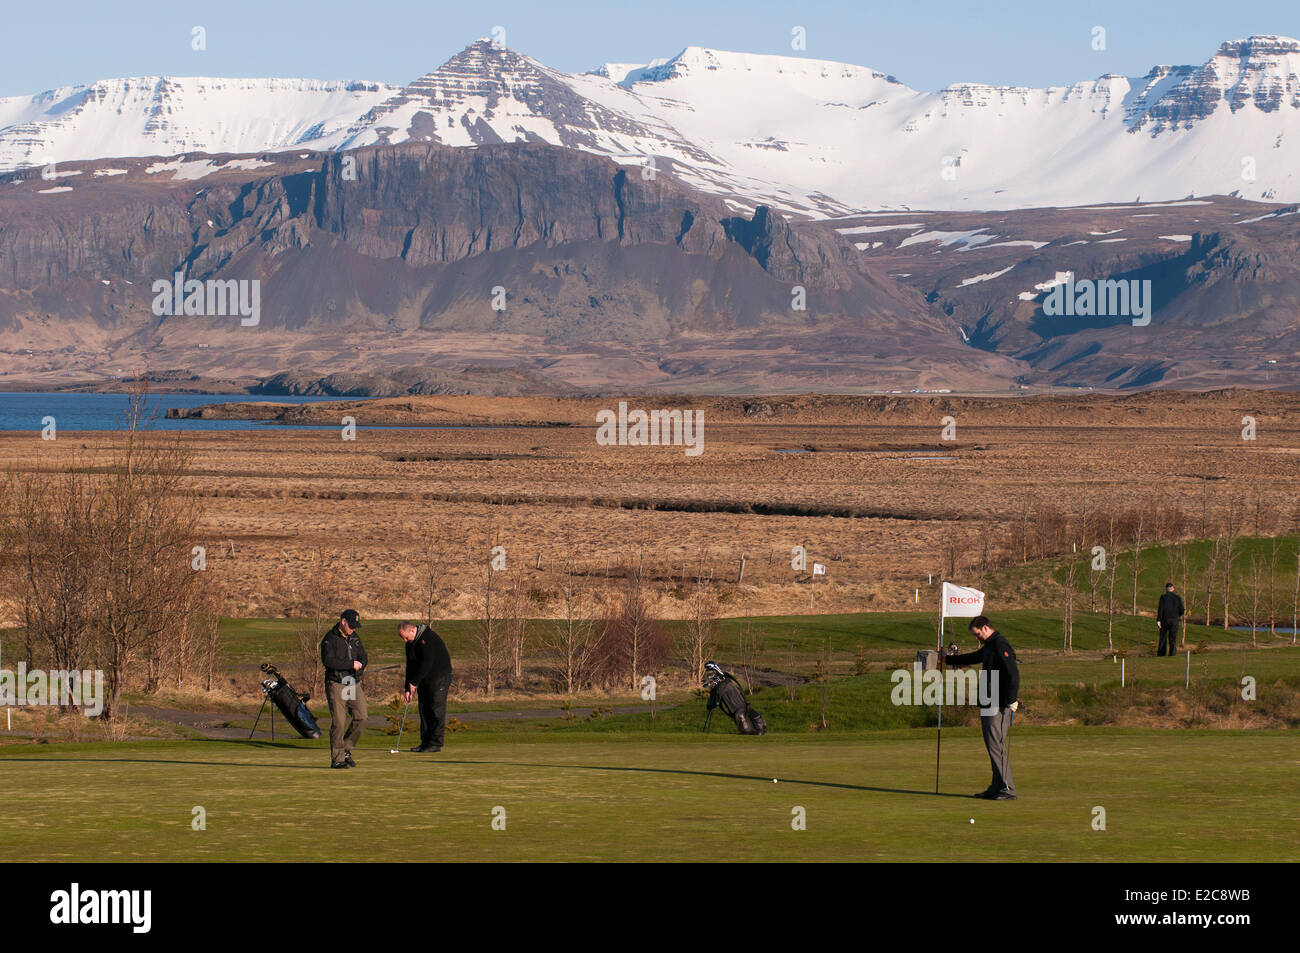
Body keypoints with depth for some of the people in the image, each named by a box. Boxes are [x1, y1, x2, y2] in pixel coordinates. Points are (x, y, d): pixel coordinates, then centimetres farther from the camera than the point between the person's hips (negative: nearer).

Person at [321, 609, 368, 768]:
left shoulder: (355, 638, 15)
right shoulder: (330, 638, -6)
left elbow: (364, 659, 16)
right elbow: (328, 660, -20)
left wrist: (359, 666, -8)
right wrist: (351, 664, -17)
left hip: (354, 684, 6)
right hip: (336, 685, -6)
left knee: (361, 718, -5)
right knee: (338, 722, -8)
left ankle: (346, 749, 12)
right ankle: (337, 758, -3)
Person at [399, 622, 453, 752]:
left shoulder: (428, 638, -20)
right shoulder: (410, 643, 8)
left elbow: (426, 663, -23)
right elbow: (410, 666, 12)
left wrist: (414, 682, -17)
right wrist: (408, 689, 5)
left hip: (440, 677, -9)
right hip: (424, 680, 9)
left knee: (437, 710, -9)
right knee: (424, 710, 6)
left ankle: (436, 743, -8)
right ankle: (425, 742, 10)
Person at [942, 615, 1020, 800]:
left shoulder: (1001, 646, -12)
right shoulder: (988, 647, 19)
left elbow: (1013, 674, -21)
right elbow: (973, 658, 39)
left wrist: (1012, 700, -25)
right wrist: (948, 660, 48)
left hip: (999, 706, -10)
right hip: (988, 704, 10)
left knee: (997, 746, -13)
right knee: (992, 745, 10)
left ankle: (1008, 789, -13)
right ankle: (997, 787, 12)